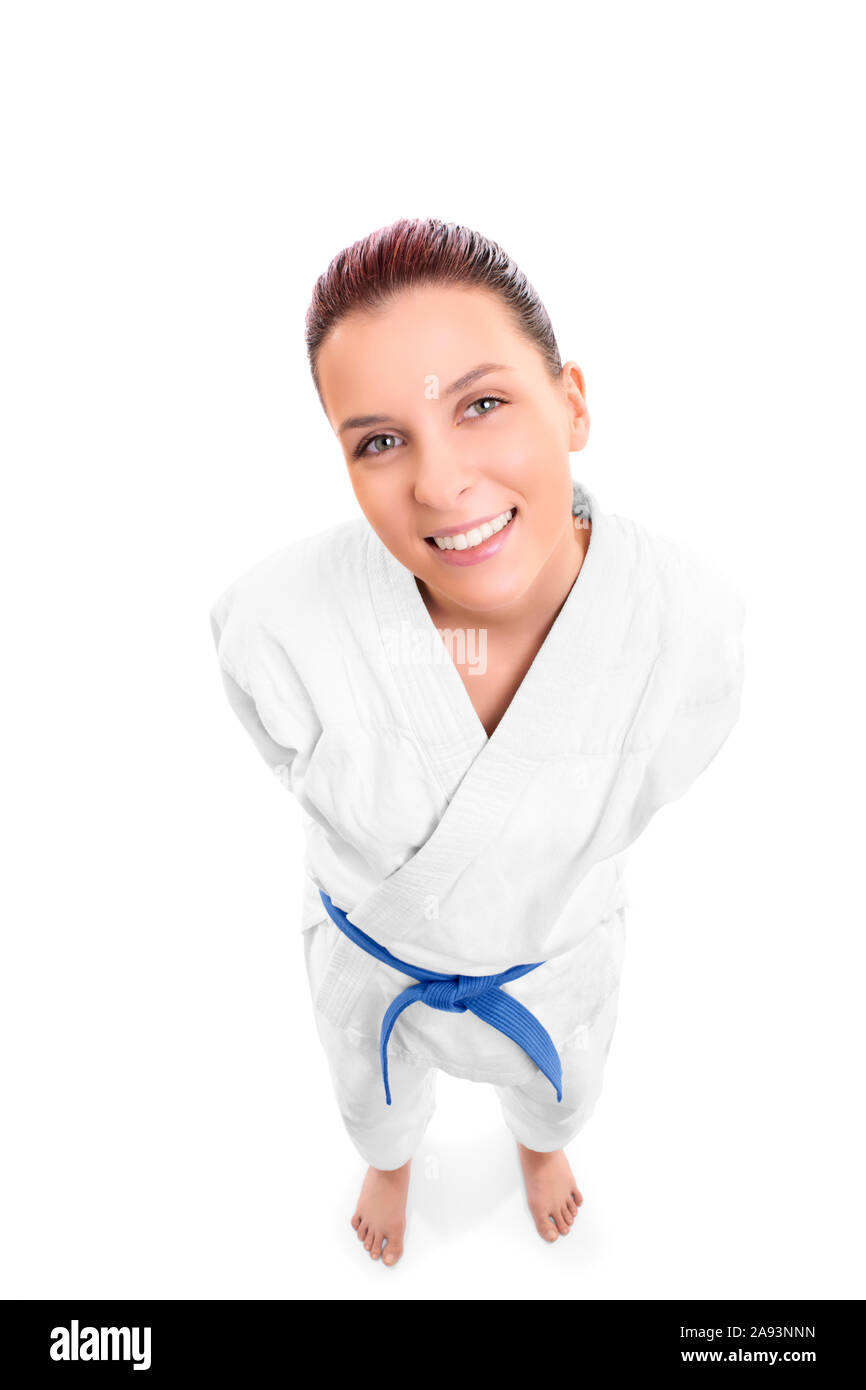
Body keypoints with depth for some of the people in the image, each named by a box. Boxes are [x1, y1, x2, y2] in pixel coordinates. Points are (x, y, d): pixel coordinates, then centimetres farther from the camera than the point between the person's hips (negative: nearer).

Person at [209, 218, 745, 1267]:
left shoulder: (691, 625, -35)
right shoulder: (274, 625, -38)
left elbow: (638, 789, -11)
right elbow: (304, 770, -13)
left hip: (555, 940, 1)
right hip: (370, 946, 0)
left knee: (559, 1088, 36)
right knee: (376, 1093, 34)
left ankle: (538, 1140, 77)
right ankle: (391, 1159, 75)